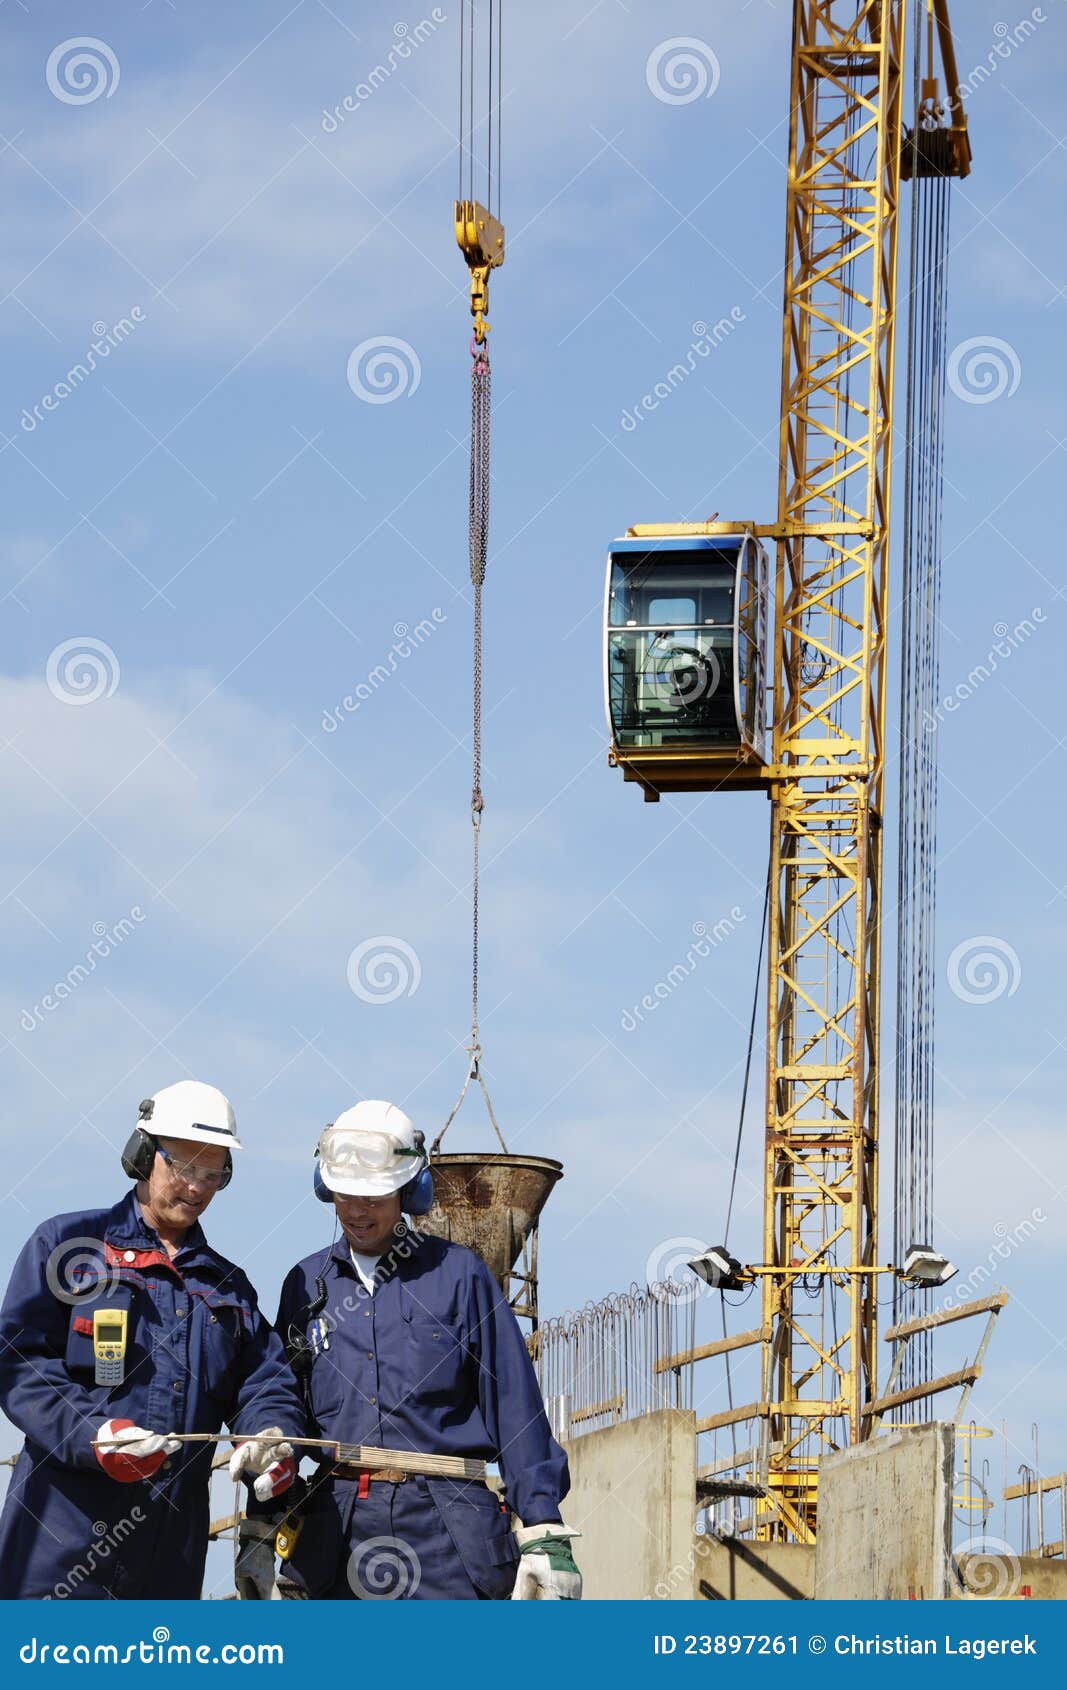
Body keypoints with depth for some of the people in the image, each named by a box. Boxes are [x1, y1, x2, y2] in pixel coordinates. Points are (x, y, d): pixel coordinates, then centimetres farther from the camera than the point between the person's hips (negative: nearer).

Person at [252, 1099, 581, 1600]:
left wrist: (543, 1530, -3)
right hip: (338, 1531, 3)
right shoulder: (308, 1283, 16)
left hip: (447, 1526, -3)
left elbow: (515, 1407, 3)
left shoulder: (457, 1273, 6)